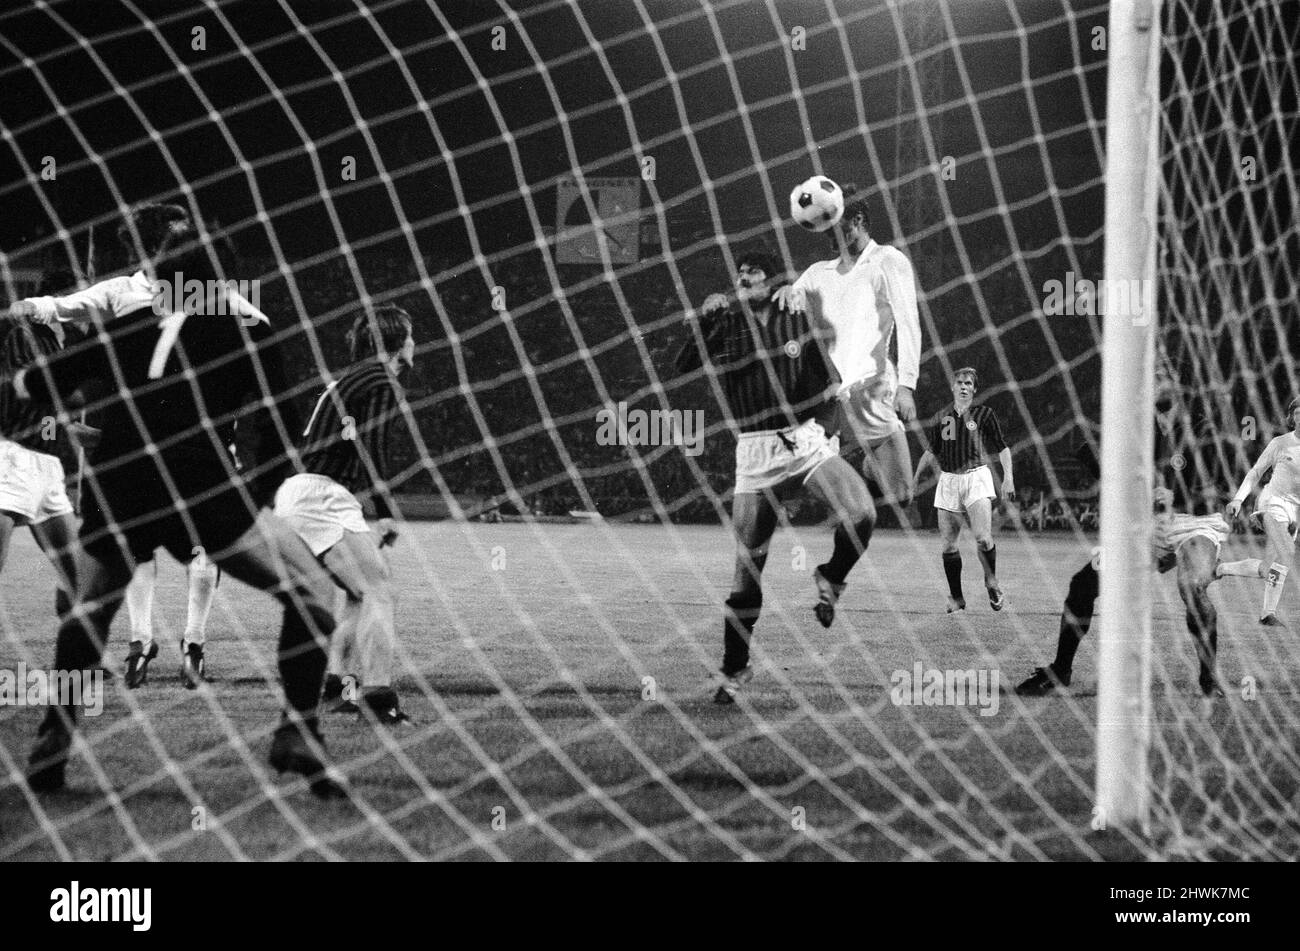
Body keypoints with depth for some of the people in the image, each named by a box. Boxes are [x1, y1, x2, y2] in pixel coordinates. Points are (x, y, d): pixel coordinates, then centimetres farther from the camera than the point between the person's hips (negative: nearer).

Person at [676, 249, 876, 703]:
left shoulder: (797, 324, 6)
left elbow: (825, 382, 13)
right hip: (755, 451, 0)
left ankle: (830, 579, 5)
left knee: (861, 513, -26)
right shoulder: (726, 325, 4)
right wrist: (705, 320, -23)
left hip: (804, 439, 0)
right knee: (746, 566, 0)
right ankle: (735, 668, 13)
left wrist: (819, 425, -2)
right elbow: (683, 365, -11)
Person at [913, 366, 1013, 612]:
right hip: (948, 480, 3)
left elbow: (1002, 447, 4)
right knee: (949, 543, -1)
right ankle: (956, 598, 9)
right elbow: (932, 451, 19)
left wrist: (1008, 477, -5)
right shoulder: (943, 417, 9)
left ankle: (992, 583, 6)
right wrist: (915, 478, 16)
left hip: (976, 477, -3)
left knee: (983, 538, -18)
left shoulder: (983, 414, 1)